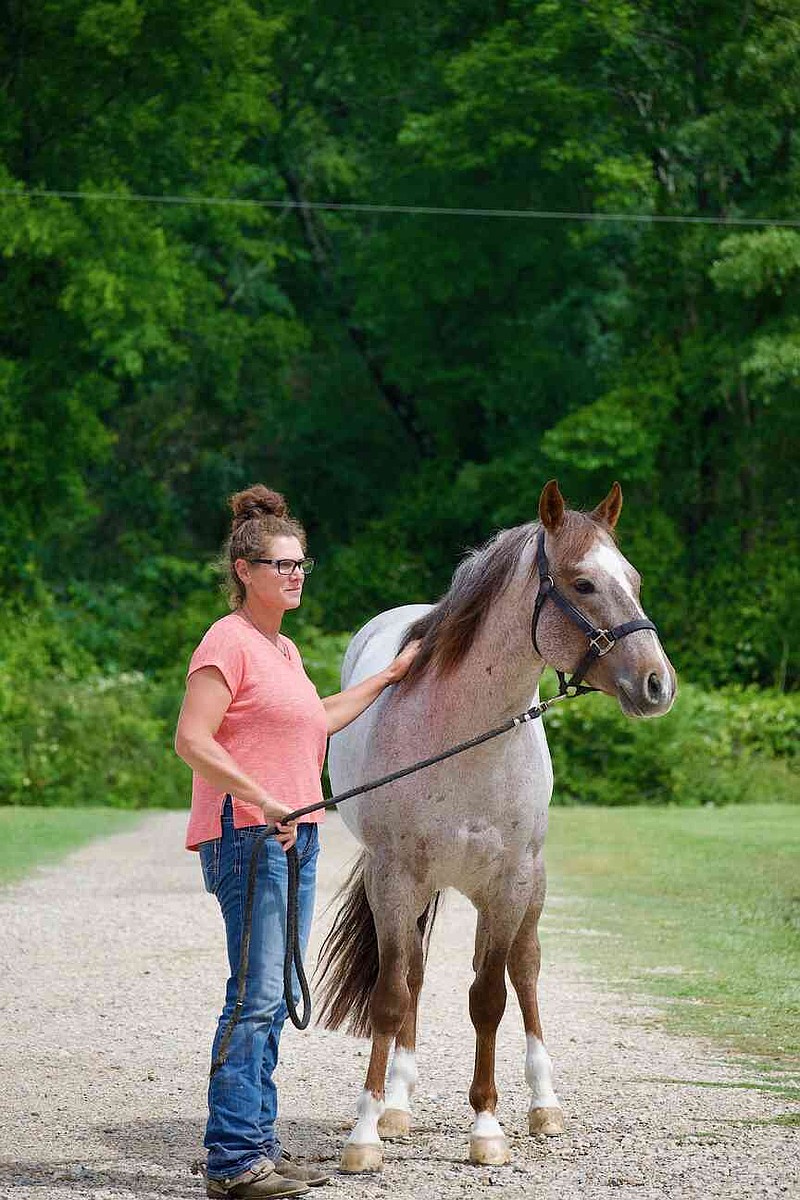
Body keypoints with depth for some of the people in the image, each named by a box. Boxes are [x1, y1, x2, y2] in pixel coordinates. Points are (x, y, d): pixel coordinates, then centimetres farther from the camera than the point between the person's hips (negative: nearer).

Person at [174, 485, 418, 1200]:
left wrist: (390, 677, 37)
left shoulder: (283, 649, 18)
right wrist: (265, 801, -25)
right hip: (246, 836, -10)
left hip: (295, 834, 10)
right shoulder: (230, 640, -10)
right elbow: (192, 741, -19)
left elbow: (318, 719, 35)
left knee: (277, 997, 11)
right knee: (256, 995, -12)